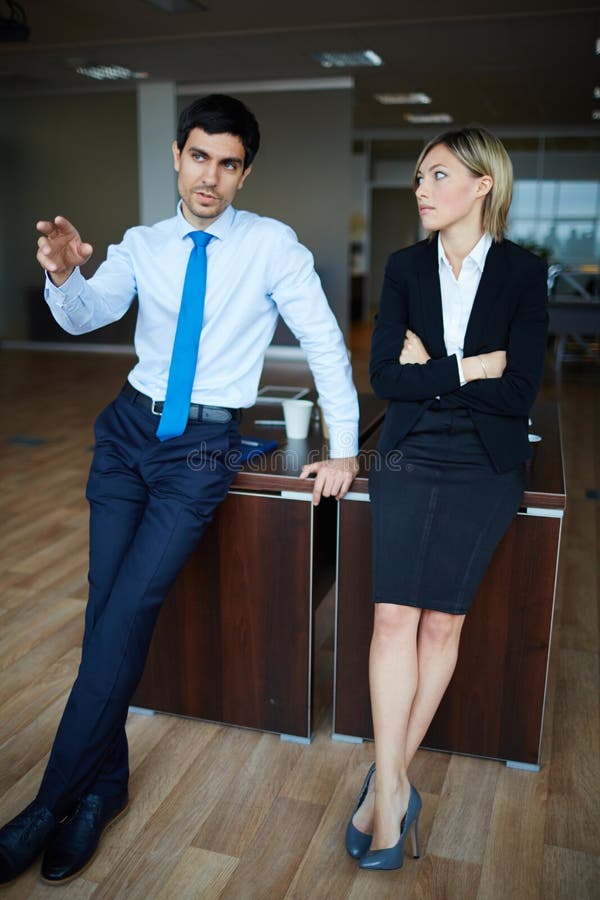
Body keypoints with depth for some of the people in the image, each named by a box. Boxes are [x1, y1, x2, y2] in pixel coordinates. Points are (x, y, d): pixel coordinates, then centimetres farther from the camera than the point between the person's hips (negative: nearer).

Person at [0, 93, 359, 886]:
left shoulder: (272, 244, -3)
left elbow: (325, 342, -2)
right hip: (130, 428, 4)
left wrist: (344, 448, -3)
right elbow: (85, 315, -6)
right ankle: (103, 787, 19)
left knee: (127, 615, -11)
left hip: (203, 446, -4)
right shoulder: (142, 246, 7)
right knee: (103, 612, 1)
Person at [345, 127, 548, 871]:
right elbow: (383, 376, -5)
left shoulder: (524, 273, -1)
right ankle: (394, 788, 3)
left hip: (483, 472, -1)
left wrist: (430, 370, -9)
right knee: (394, 614, -7)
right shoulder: (406, 267, 5)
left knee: (443, 621, 2)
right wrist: (469, 371, -11)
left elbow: (518, 393, -10)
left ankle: (388, 781, 17)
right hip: (409, 461, 2)